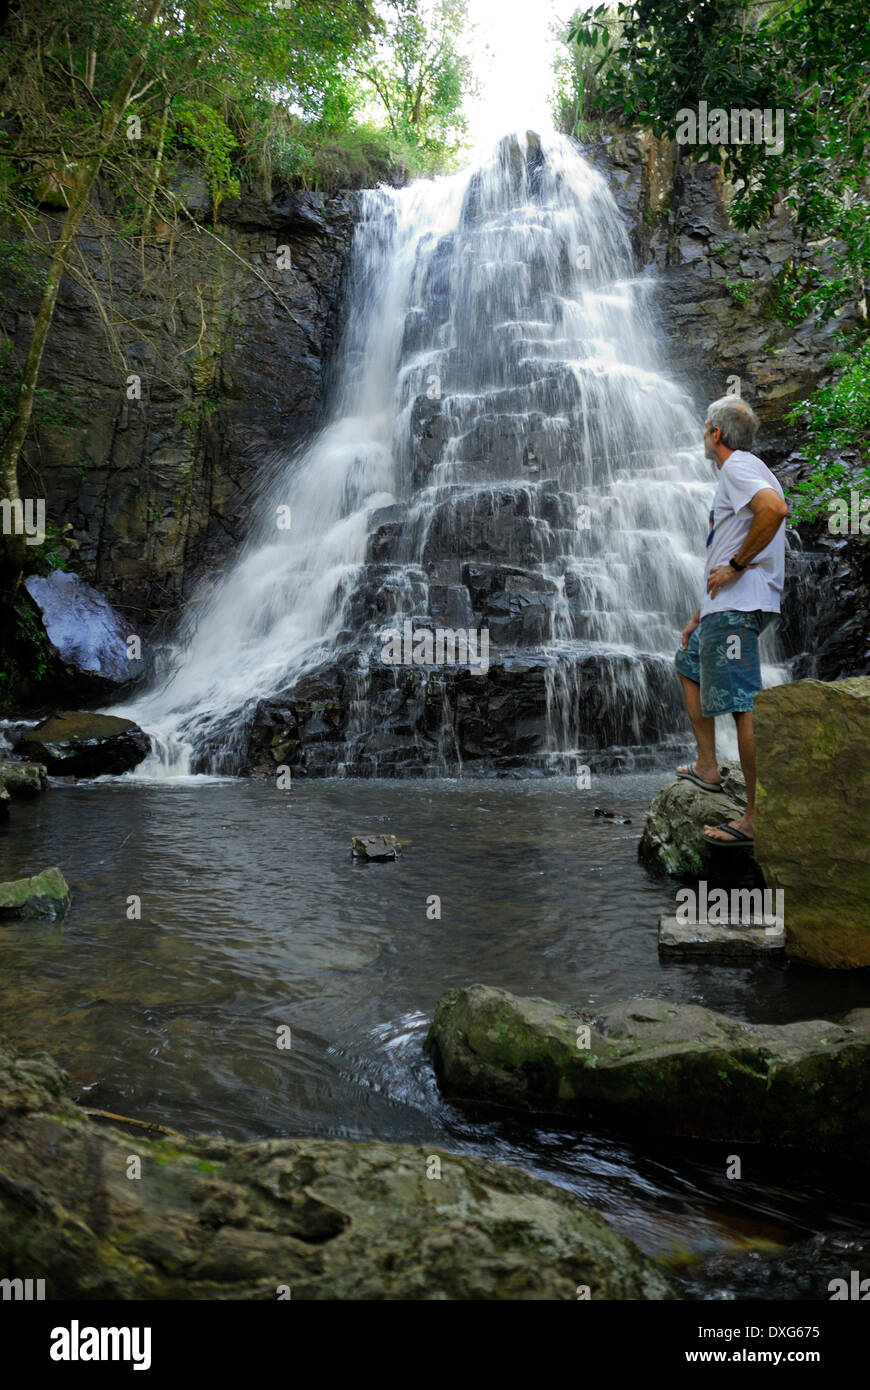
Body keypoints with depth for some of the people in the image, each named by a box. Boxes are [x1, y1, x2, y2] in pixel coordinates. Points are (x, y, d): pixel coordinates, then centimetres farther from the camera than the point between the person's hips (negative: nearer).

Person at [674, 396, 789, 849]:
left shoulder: (738, 467, -7)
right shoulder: (741, 471, 24)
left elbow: (774, 507, -30)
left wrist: (737, 565, -20)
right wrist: (699, 617, 24)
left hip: (737, 607, -12)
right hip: (725, 606, 12)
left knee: (744, 706, -14)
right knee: (690, 665, 28)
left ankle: (758, 818, -14)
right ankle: (706, 766, 31)